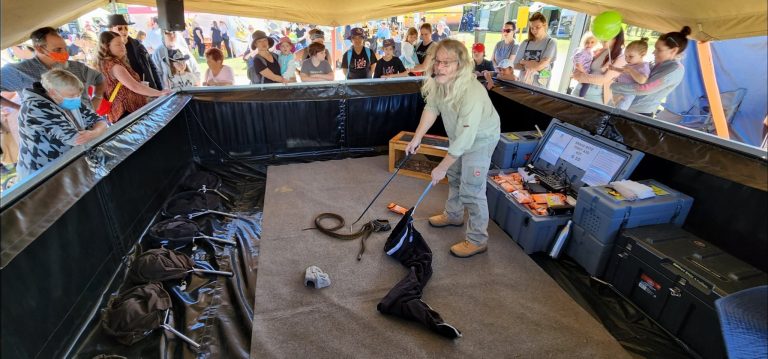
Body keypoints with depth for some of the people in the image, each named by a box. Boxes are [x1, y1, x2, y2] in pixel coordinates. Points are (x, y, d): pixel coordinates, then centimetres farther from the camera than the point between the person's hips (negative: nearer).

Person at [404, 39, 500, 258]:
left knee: (471, 190, -6)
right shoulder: (438, 81, -19)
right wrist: (416, 138, -8)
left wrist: (441, 167, -27)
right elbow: (431, 108, -5)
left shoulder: (472, 94, -39)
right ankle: (453, 215, 46)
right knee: (454, 175, 23)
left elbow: (465, 139, -35)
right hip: (458, 135, 8)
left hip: (480, 137, -8)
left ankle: (477, 240, 11)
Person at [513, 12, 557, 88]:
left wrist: (523, 62, 1)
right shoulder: (526, 43, 8)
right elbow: (516, 65, 6)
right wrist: (526, 67, -12)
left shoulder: (551, 42, -3)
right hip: (522, 83, 3)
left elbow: (540, 66, -11)